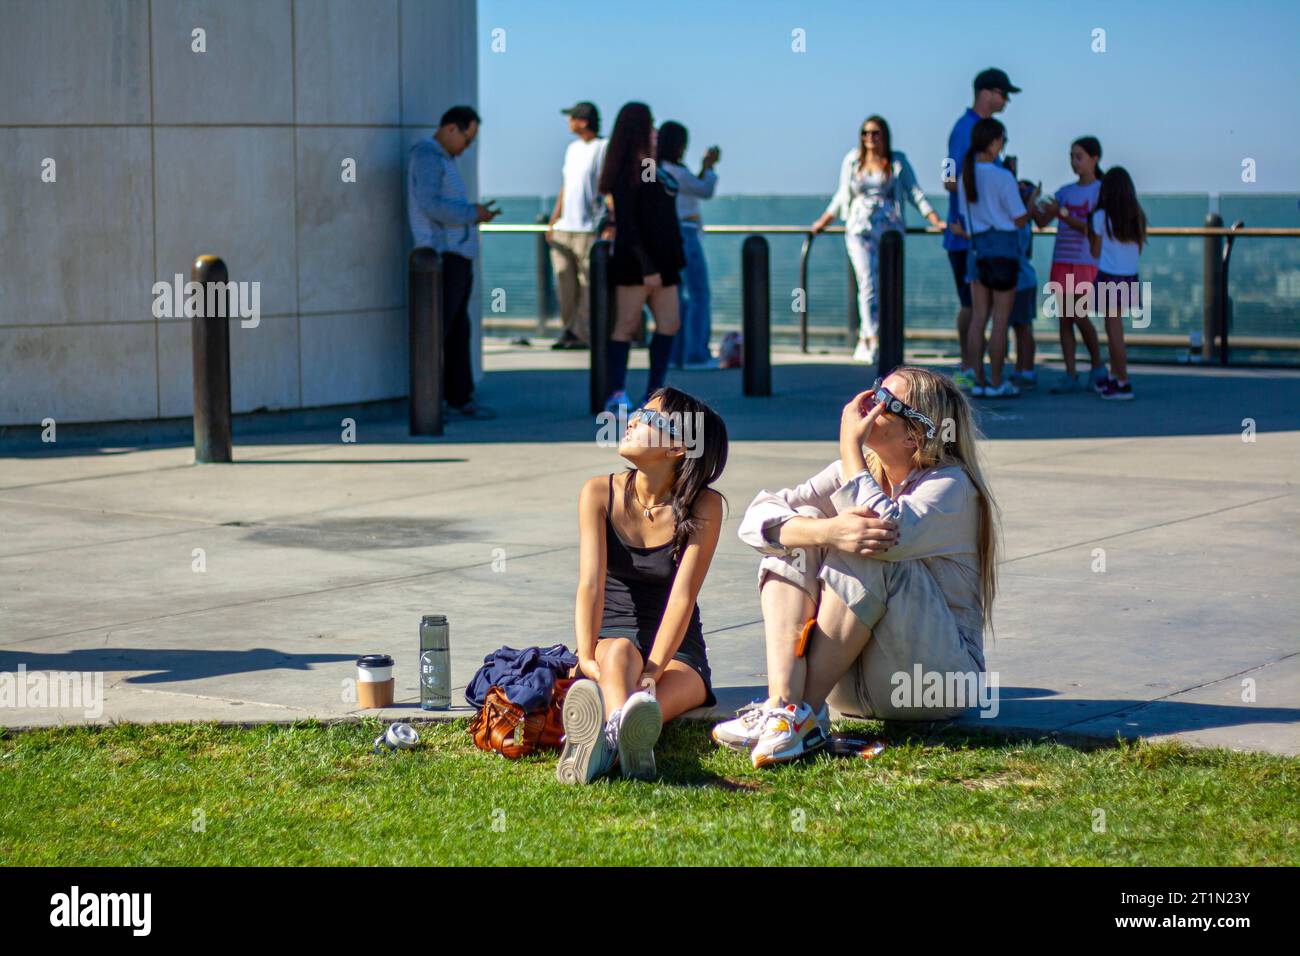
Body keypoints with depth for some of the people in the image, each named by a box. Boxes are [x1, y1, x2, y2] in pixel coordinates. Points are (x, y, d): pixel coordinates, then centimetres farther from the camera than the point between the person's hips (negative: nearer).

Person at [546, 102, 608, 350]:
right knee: (564, 281, 5)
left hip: (589, 228, -7)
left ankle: (583, 334, -4)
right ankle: (570, 330, 12)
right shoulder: (573, 148, 19)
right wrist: (553, 222, 19)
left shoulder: (603, 148, -4)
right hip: (565, 227, 8)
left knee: (588, 283, -6)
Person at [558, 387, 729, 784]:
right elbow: (591, 582, -14)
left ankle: (605, 741, -71)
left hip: (676, 651, 0)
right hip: (611, 637, 0)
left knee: (671, 688, -36)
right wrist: (587, 658, -30)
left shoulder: (703, 507, -8)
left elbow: (683, 595, -17)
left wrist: (653, 669, -31)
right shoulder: (599, 492, -3)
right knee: (620, 650, -36)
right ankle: (624, 728, -72)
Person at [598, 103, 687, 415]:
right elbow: (626, 223, -17)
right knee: (627, 326, -4)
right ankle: (616, 396, 0)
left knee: (670, 324, 4)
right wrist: (646, 267, -20)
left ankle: (653, 395, 7)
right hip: (635, 261, -9)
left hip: (660, 260, 9)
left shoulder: (651, 168, 16)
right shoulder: (629, 172, -11)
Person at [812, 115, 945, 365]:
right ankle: (875, 342, -19)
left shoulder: (897, 161, 5)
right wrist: (822, 223, 25)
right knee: (868, 283, -14)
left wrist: (936, 221, -4)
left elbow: (915, 193, 5)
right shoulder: (852, 161, 9)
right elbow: (841, 197, 20)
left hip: (890, 231, 0)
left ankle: (864, 342, 12)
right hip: (860, 231, 0)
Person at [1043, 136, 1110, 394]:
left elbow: (1092, 228, -12)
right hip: (1062, 262, 5)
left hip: (1087, 263, -5)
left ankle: (1097, 367, 9)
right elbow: (1042, 221, 6)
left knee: (1078, 315, -11)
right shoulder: (1065, 191, 13)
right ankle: (1070, 376, 2)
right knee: (1064, 318, 1)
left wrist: (1062, 213, -20)